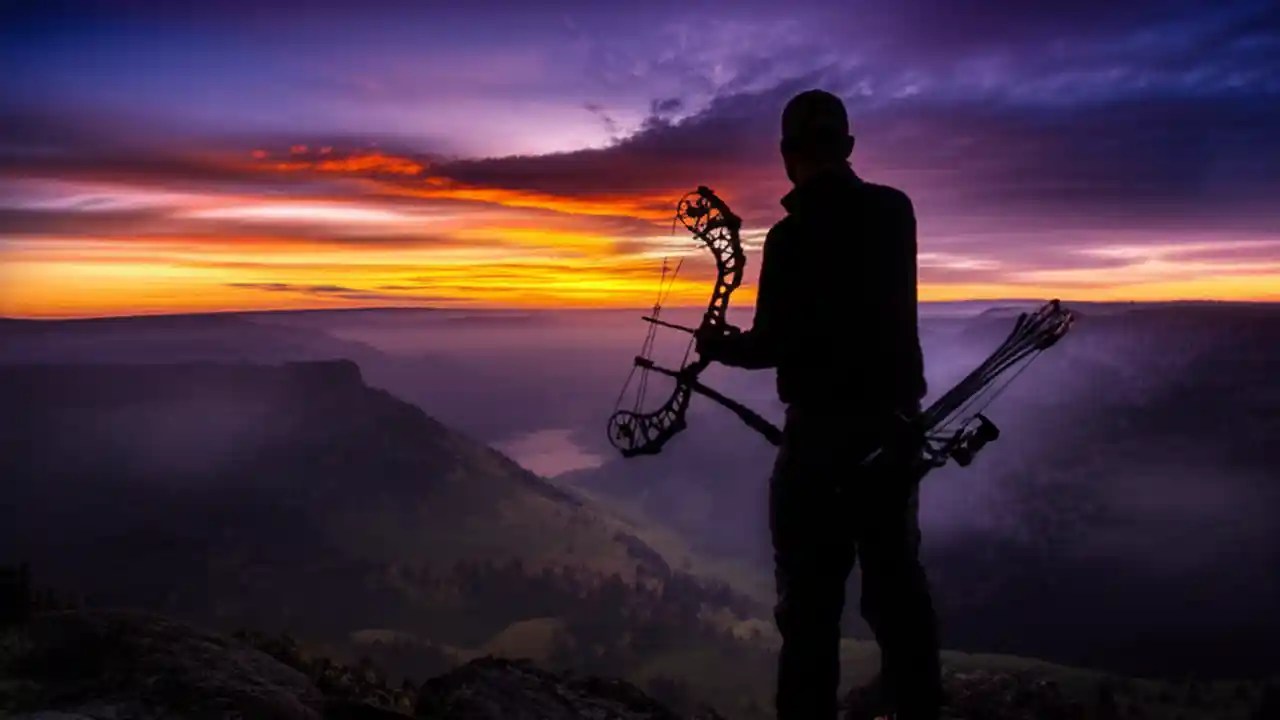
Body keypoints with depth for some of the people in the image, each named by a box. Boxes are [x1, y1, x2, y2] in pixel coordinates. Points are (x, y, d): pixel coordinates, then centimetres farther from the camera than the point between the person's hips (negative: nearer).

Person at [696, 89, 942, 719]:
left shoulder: (794, 234, -15)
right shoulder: (896, 211, 3)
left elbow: (773, 344, -14)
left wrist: (718, 346, 5)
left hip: (823, 426, -6)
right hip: (895, 419, 6)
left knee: (812, 592, 3)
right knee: (895, 577, 17)